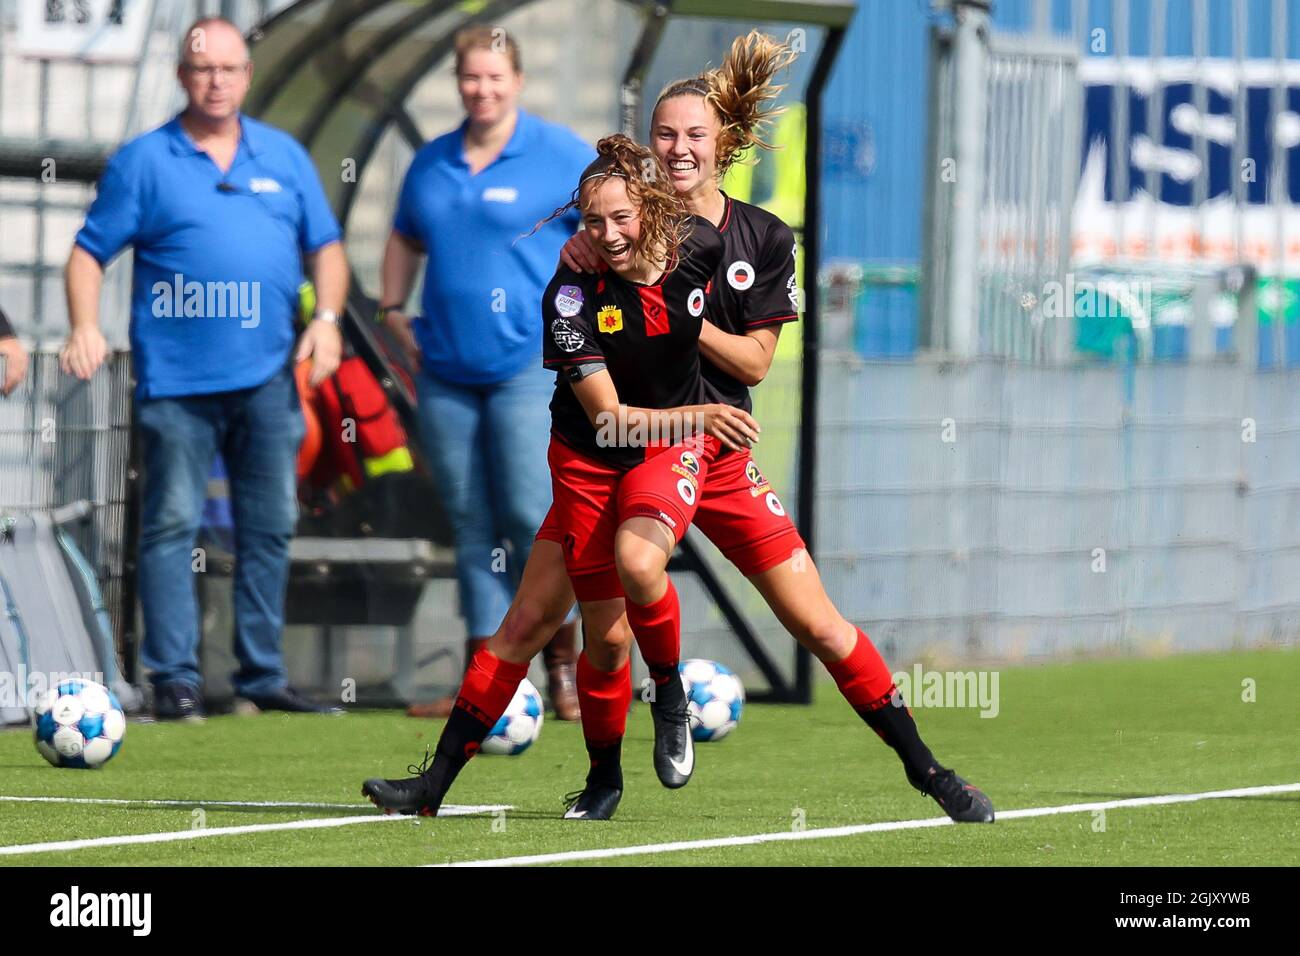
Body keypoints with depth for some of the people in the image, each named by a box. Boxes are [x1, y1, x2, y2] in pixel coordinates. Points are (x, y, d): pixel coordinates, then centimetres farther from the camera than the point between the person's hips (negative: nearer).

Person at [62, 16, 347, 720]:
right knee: (172, 524, -4)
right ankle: (173, 679, -2)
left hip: (267, 375, 4)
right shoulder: (144, 161, 2)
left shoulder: (283, 157, 13)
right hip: (176, 377, -4)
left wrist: (326, 317, -2)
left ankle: (262, 676, 14)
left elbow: (324, 246, 15)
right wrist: (85, 326, -15)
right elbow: (91, 252, 1)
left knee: (270, 527, 7)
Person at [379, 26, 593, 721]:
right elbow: (405, 240, 28)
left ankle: (562, 665, -2)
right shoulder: (432, 164, 13)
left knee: (532, 516, -12)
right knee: (471, 526, 6)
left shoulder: (561, 157, -3)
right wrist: (393, 311, 16)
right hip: (447, 371, 5)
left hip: (529, 368, -5)